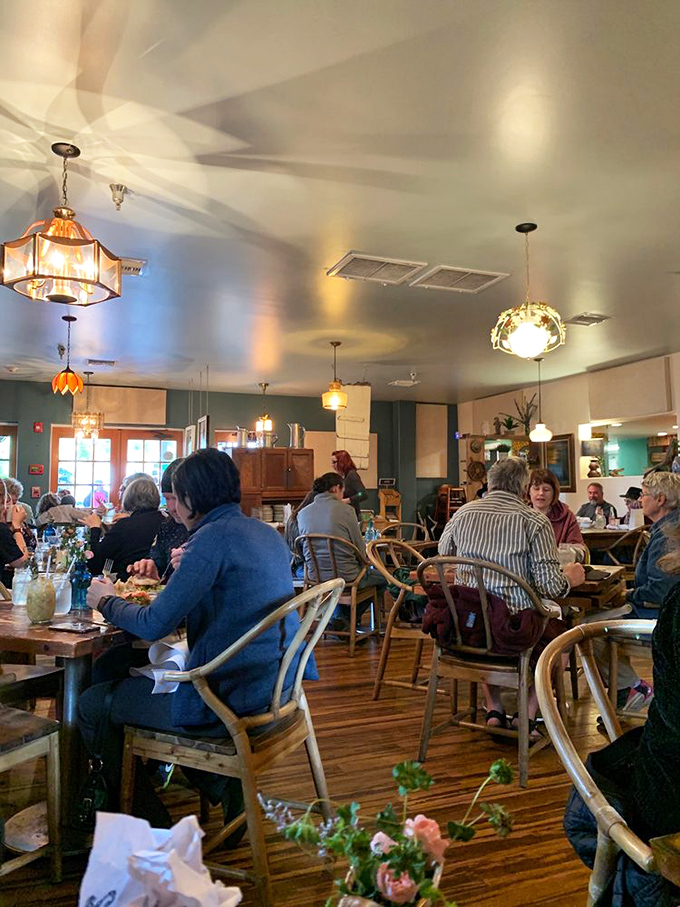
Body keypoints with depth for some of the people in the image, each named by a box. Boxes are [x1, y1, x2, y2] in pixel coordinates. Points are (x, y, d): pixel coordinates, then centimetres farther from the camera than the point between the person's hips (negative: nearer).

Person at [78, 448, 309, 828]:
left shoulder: (214, 537, -19)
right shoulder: (266, 533, 8)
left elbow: (154, 625, -17)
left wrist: (106, 601, 1)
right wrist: (187, 568, 26)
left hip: (235, 696, -9)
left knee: (92, 706, 7)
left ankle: (156, 831, 16)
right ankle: (227, 787, 26)